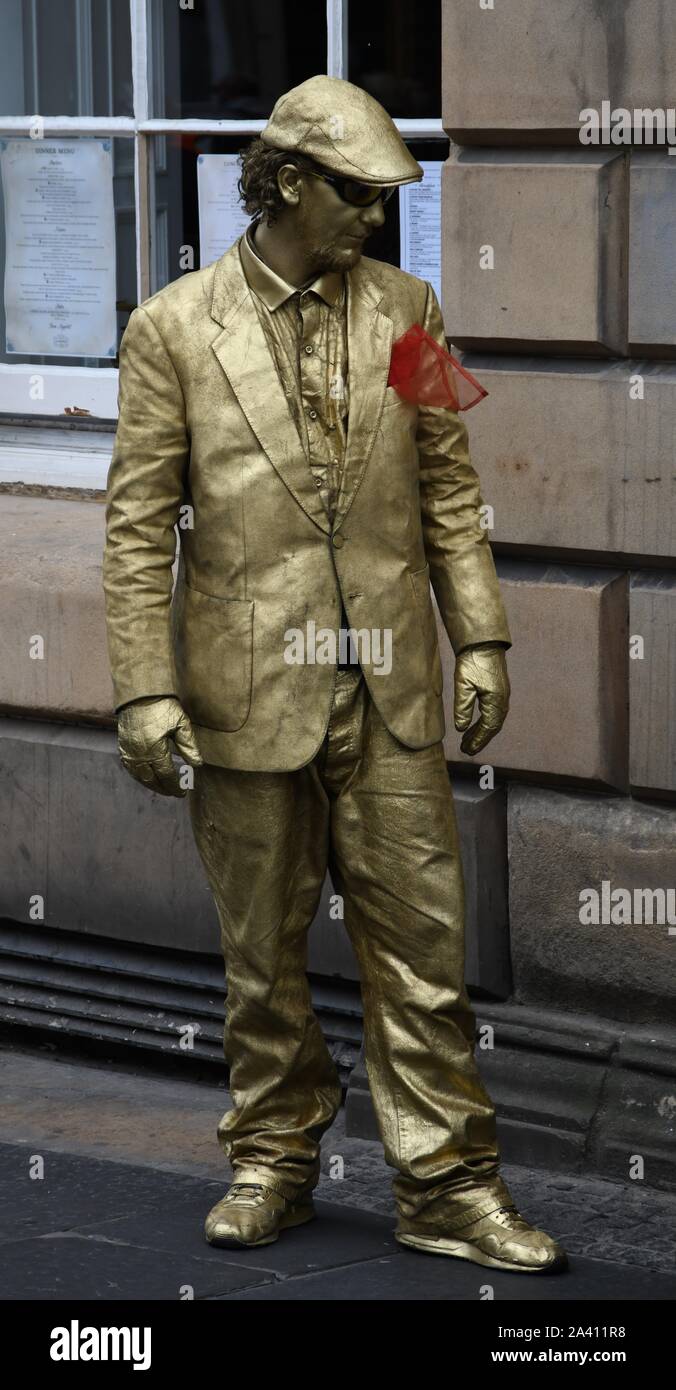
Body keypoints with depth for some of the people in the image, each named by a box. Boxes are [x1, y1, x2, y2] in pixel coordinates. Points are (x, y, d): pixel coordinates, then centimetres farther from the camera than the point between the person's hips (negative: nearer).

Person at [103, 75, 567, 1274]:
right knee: (263, 954, 9)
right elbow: (138, 524, -3)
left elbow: (448, 488, 11)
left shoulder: (405, 310, 6)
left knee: (421, 941, 2)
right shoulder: (173, 330, -4)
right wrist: (144, 690, -7)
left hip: (388, 690, 2)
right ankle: (273, 1162, 25)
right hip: (247, 691, -2)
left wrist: (479, 637, 5)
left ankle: (449, 1186, 9)